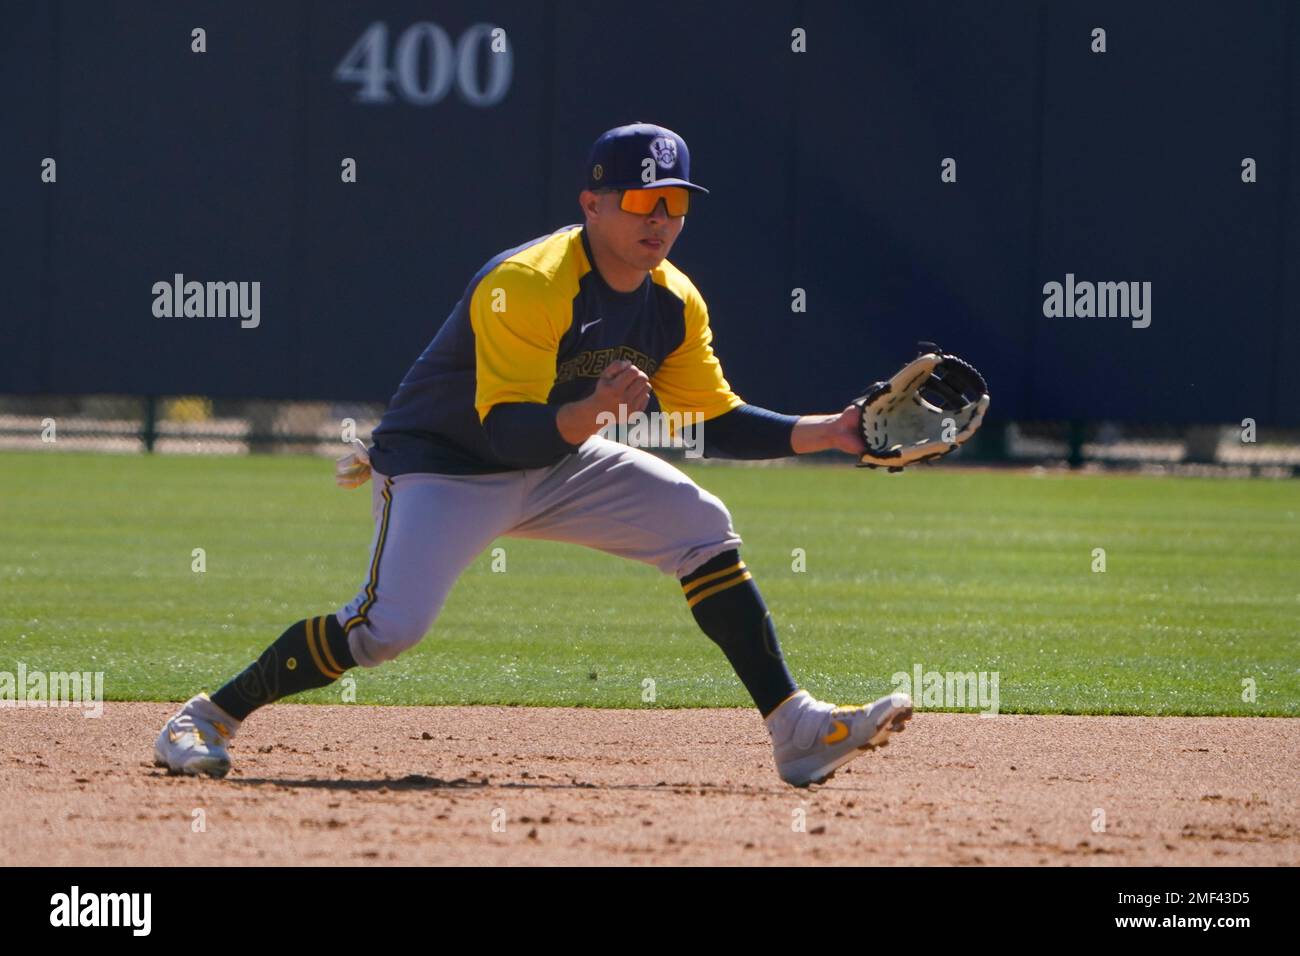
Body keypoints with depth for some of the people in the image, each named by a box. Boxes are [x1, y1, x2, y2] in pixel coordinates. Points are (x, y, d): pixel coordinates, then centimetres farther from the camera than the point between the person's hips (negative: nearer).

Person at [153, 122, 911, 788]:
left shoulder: (675, 302, -5)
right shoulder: (528, 287, -28)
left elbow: (715, 422, 4)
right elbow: (505, 433, -34)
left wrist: (827, 432, -8)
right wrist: (590, 412, -52)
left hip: (557, 464, 7)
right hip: (443, 464, -7)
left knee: (701, 526, -7)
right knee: (388, 626, -25)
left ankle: (795, 729, -4)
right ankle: (210, 718, -10)